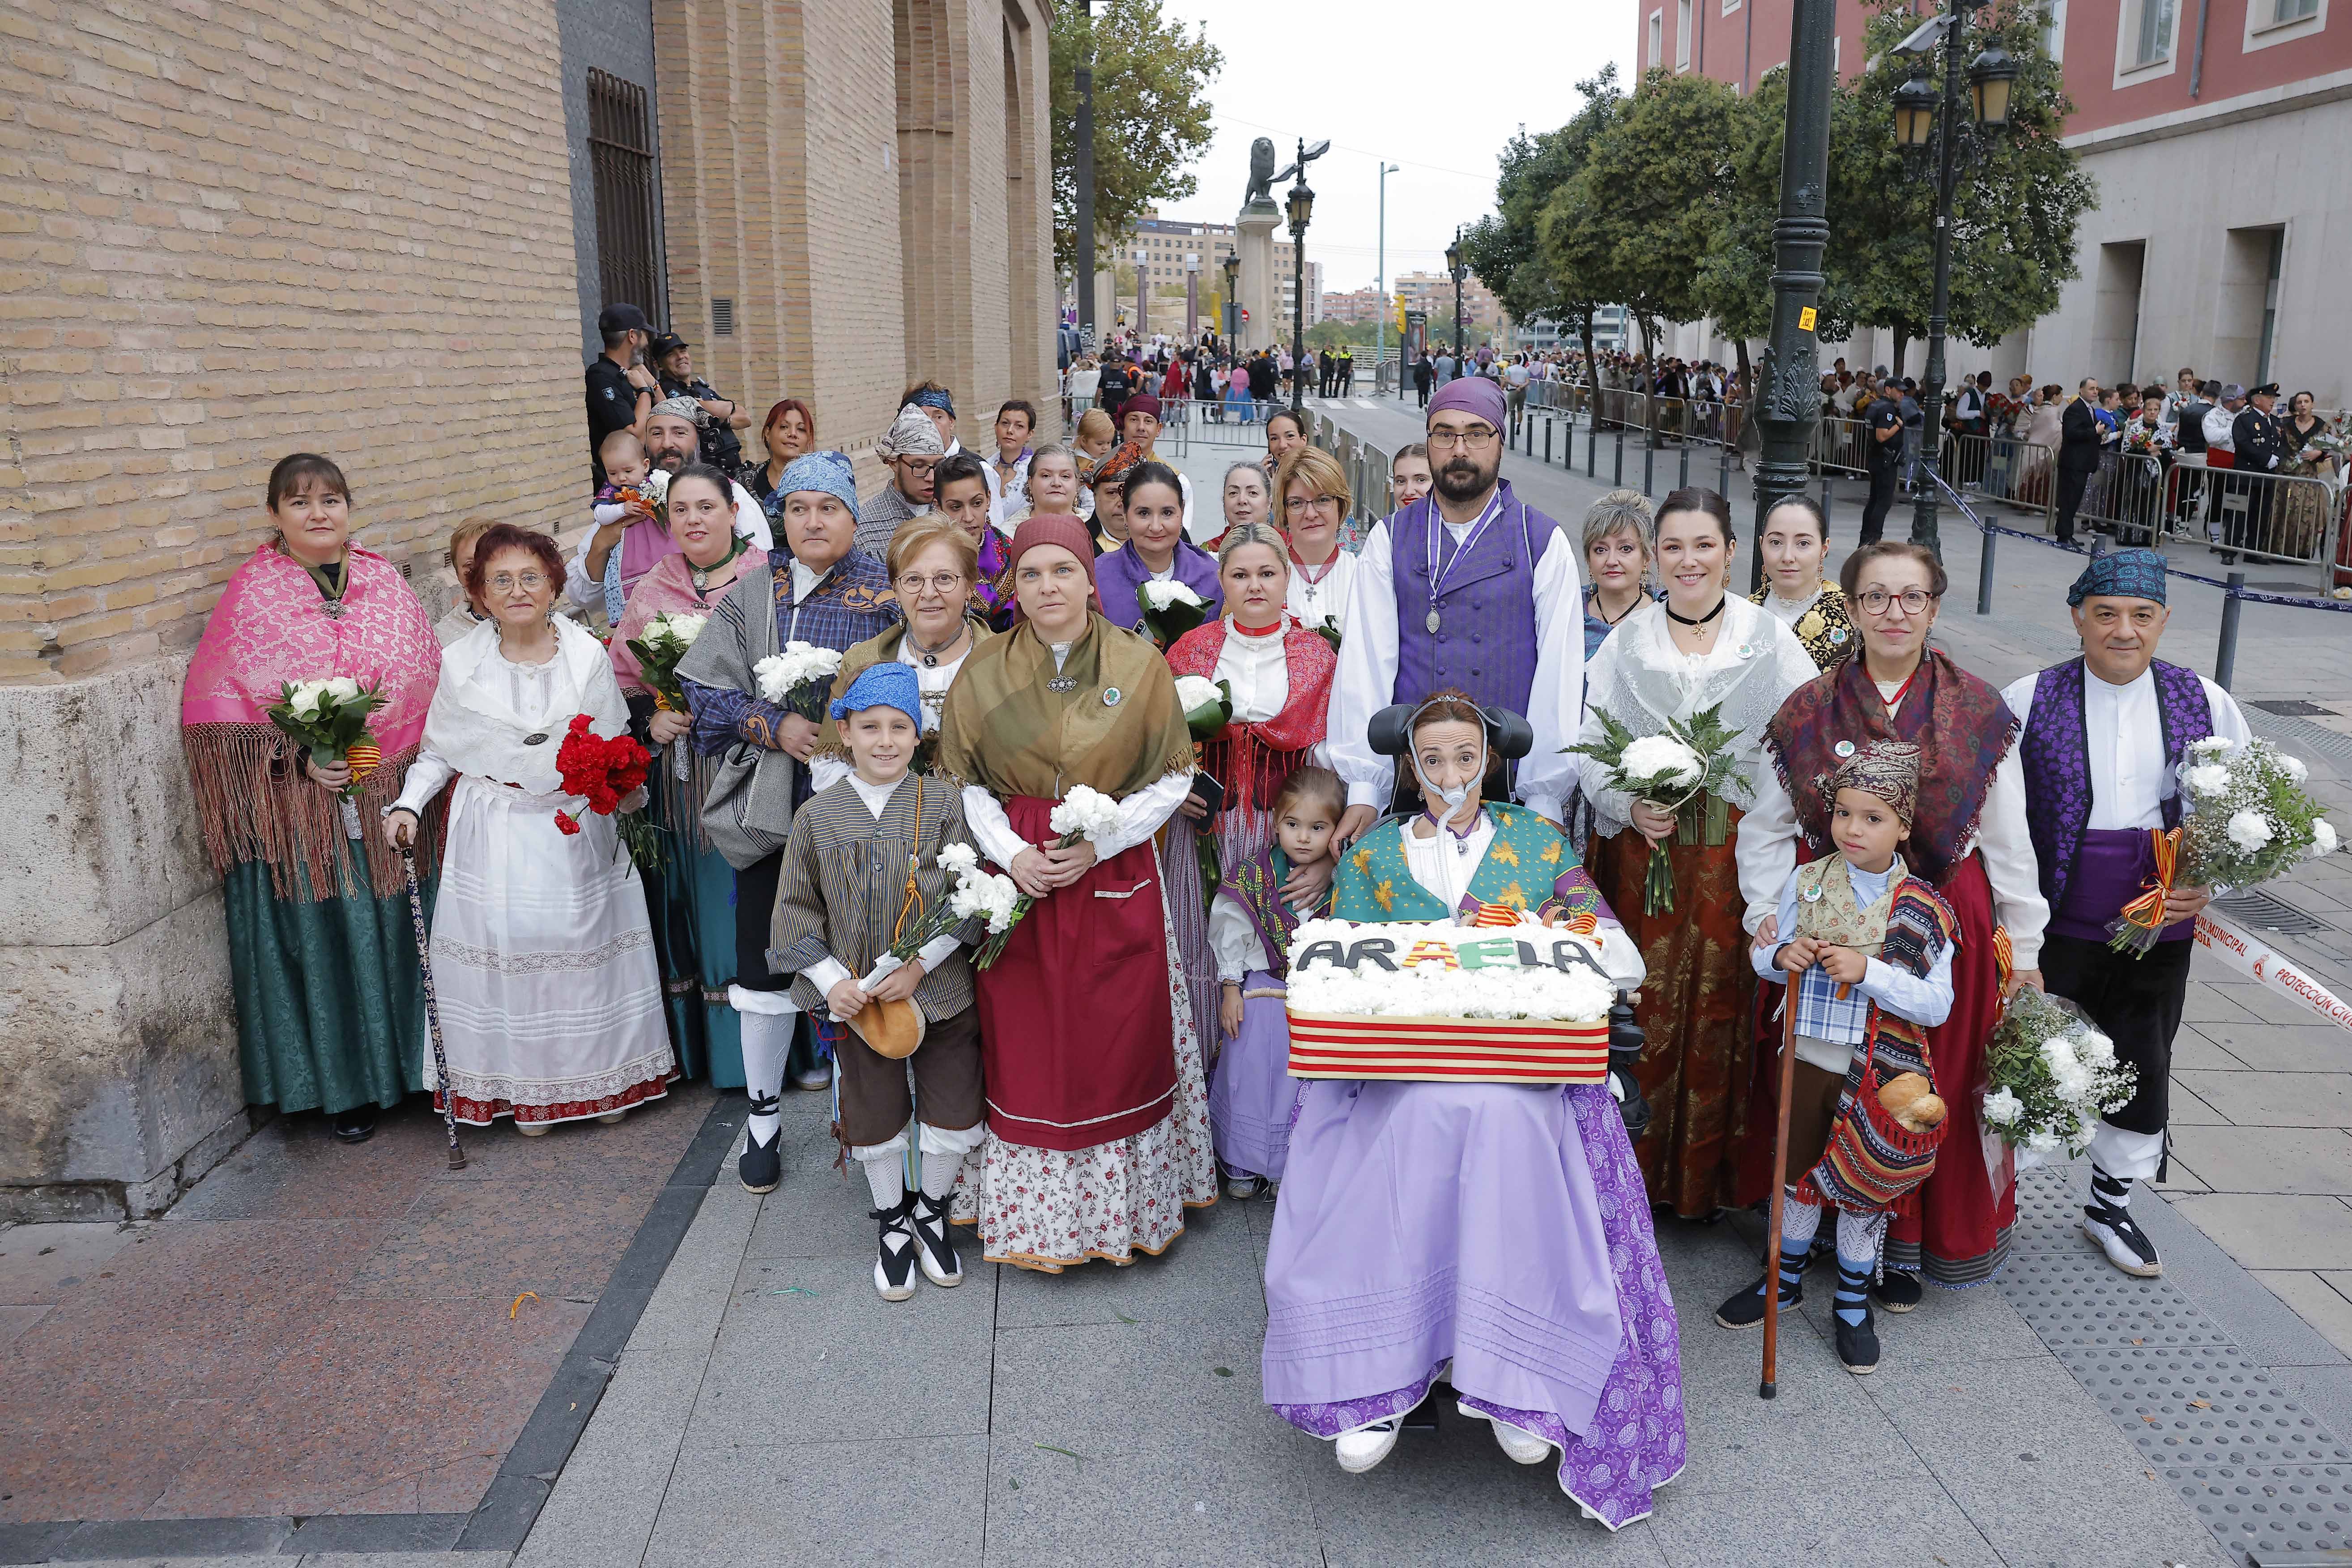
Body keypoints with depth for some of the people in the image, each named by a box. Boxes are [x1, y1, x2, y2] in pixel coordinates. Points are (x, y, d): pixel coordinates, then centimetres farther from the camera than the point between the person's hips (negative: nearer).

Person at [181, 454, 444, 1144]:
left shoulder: (385, 582, 9)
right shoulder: (252, 594, -1)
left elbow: (432, 677, 10)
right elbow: (217, 701, -5)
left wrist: (421, 761, -4)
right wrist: (299, 755, -17)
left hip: (392, 796, 3)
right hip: (299, 804, -3)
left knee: (399, 926, 9)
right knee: (323, 933, 3)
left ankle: (411, 1061, 25)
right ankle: (344, 1085, 16)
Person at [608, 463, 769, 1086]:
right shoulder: (650, 591, 11)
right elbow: (621, 677, 14)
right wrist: (651, 716, -4)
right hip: (678, 772, 4)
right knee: (690, 904, 9)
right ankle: (702, 1047, 22)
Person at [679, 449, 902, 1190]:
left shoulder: (885, 594, 1)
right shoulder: (751, 593, 6)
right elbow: (706, 690, 1)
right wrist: (775, 726, -13)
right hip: (774, 806, 2)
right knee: (764, 959, 7)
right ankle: (764, 1115, 24)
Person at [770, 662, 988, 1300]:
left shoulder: (943, 802, -7)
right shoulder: (819, 816, -4)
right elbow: (796, 911, 2)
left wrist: (917, 965, -16)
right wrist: (833, 980, -9)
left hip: (940, 991, 0)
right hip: (857, 1001, 1)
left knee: (952, 1113, 9)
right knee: (875, 1120, 13)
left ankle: (932, 1211, 35)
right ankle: (894, 1223, 36)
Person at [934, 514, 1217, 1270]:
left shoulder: (1140, 665, -2)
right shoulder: (985, 671, 1)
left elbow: (1173, 776, -1)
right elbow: (964, 780, 4)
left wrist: (1098, 844, -12)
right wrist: (1010, 852, -12)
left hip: (1116, 875, -1)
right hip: (1018, 878, 1)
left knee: (1119, 1039, 4)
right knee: (1026, 1044, 5)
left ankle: (1123, 1206, 22)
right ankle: (1035, 1211, 21)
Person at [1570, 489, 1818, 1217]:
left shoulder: (1771, 642, 3)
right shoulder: (1626, 641, 7)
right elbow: (1588, 749, 5)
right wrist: (1631, 807, -12)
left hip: (1737, 853, -1)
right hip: (1642, 852, 1)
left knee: (1722, 1006, 1)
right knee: (1646, 1004, 2)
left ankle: (1708, 1172, 19)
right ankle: (1641, 1169, 18)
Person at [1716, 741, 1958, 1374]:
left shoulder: (1924, 910, -11)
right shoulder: (1805, 884, -4)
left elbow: (1937, 1005, -14)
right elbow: (1765, 959, 6)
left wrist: (1869, 972, -26)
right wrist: (1782, 957, -17)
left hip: (1878, 1073, -2)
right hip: (1807, 1058, 2)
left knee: (1863, 1189, 12)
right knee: (1799, 1173, 18)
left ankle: (1853, 1304, 31)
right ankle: (1786, 1278, 38)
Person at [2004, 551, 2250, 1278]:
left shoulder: (2207, 705, 1)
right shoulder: (2028, 701, -7)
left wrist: (2210, 882, -5)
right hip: (2054, 925, -3)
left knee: (2144, 1067, 15)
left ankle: (2111, 1204, 36)